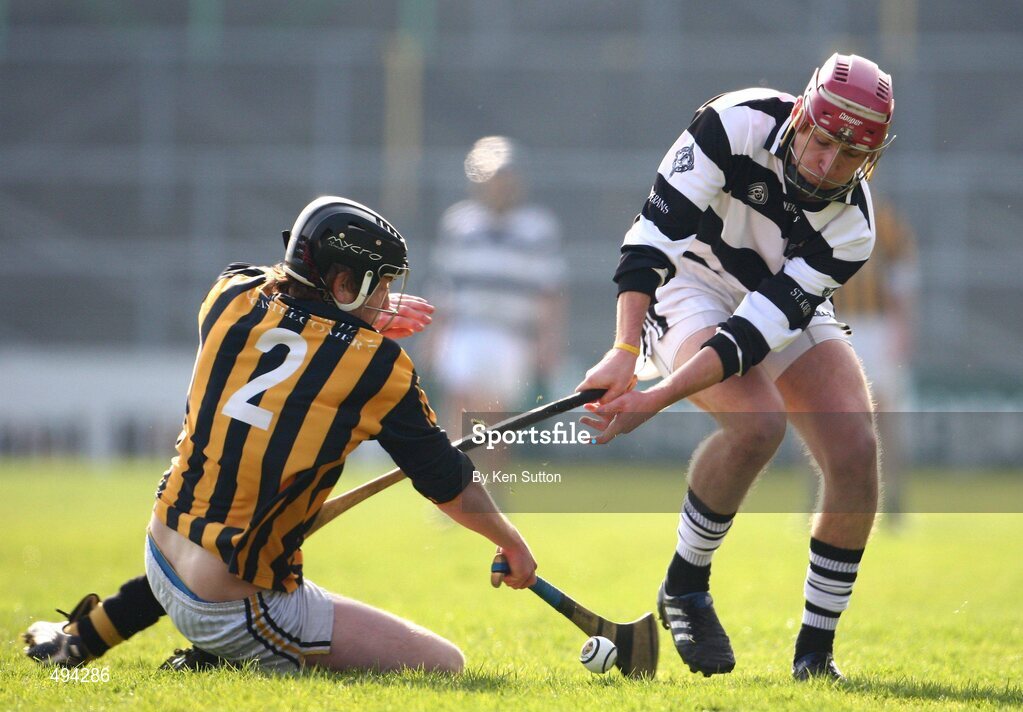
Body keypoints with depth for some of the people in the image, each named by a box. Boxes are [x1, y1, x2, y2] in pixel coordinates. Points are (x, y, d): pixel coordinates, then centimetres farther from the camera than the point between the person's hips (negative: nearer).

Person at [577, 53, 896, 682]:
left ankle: (815, 653, -2)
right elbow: (654, 232, -29)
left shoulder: (852, 228, -23)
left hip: (790, 311, 3)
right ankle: (684, 588, -9)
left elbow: (759, 329, -30)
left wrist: (655, 400, -40)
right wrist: (625, 354, -40)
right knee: (758, 421, -31)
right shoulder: (739, 125, -29)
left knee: (856, 452, -17)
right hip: (693, 286, -3)